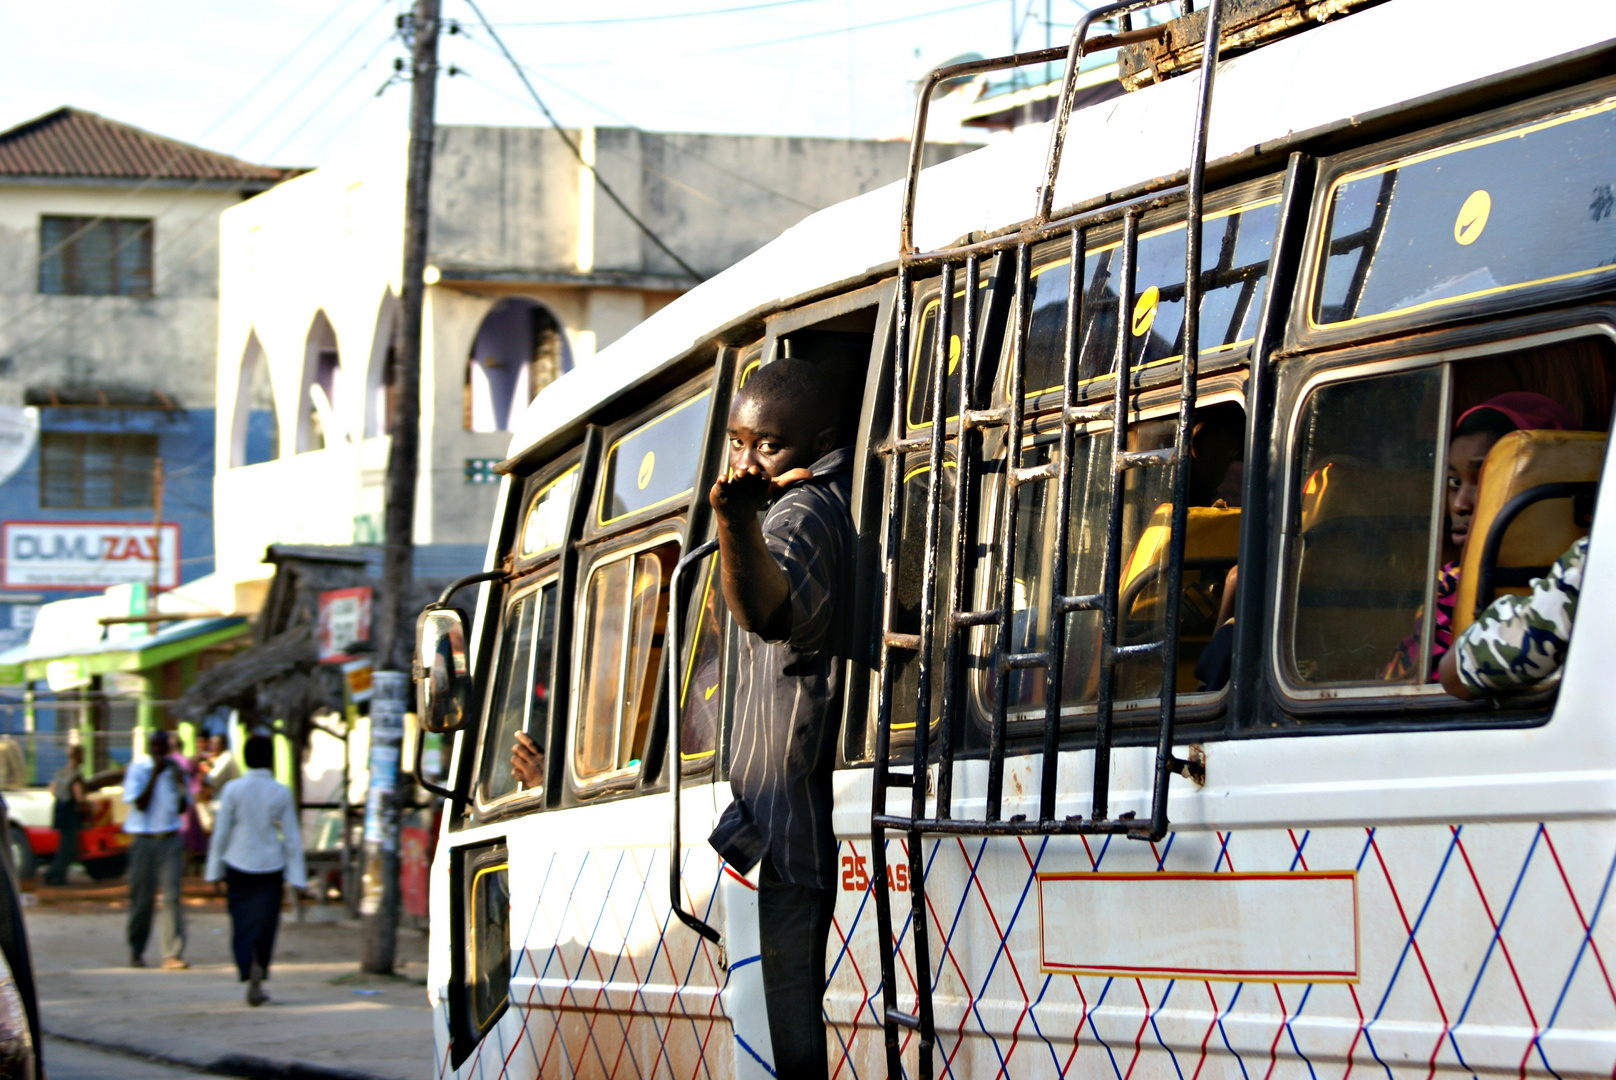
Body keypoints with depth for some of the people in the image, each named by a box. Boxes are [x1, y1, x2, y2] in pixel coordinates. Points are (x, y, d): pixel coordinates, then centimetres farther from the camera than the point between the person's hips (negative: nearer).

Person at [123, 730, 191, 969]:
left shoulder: (173, 770, 10)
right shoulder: (137, 770, 0)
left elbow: (182, 808, 13)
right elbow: (140, 803, -10)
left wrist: (181, 784, -4)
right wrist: (155, 774, -13)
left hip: (169, 841, 2)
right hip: (143, 841, -2)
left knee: (172, 896, -8)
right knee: (141, 898, 3)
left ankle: (173, 954, -12)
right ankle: (136, 951, 19)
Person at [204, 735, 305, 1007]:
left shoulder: (233, 790, -6)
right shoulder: (281, 792, -3)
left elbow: (221, 833, -3)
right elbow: (292, 837, -1)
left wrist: (215, 871, 5)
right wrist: (296, 877, 3)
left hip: (238, 865, -1)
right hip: (270, 866, 1)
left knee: (242, 925, 5)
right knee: (265, 925, 10)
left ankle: (249, 968, -19)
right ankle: (258, 981, 11)